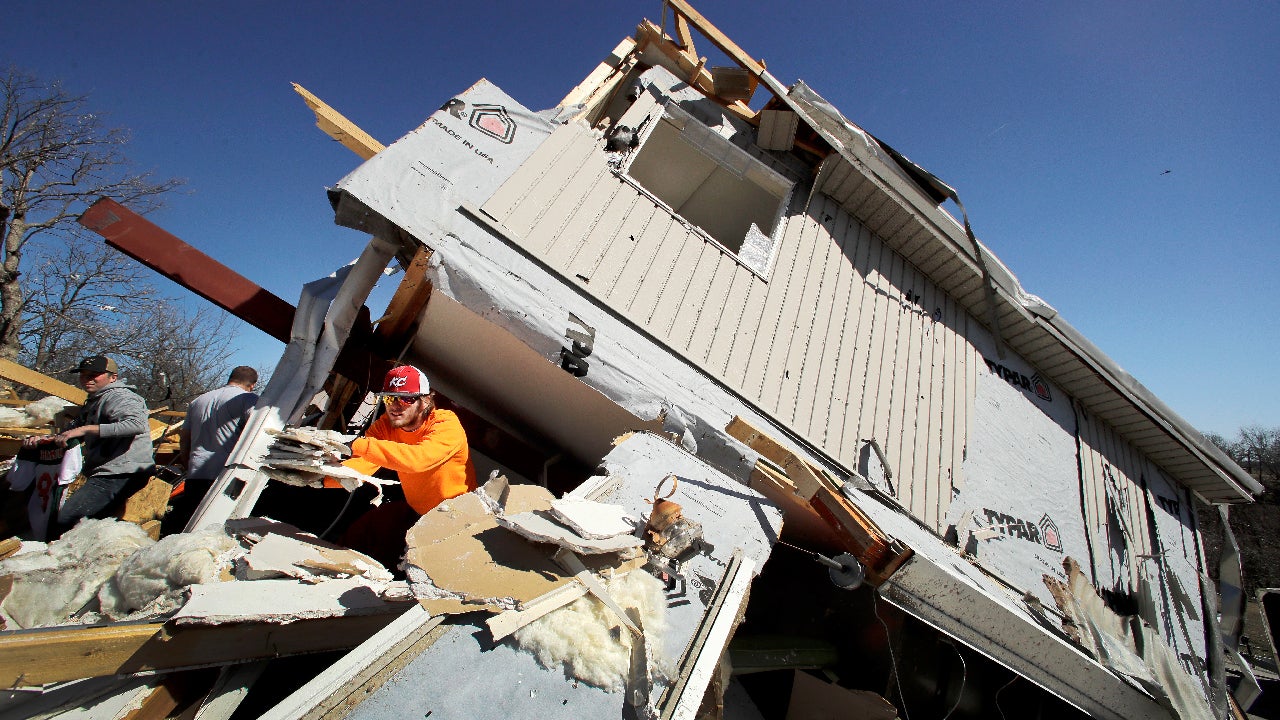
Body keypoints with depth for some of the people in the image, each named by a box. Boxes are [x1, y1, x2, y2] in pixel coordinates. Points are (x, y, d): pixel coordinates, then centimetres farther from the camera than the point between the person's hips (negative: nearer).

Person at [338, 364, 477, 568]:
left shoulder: (446, 425, -27)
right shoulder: (384, 426, -7)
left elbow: (418, 458, -47)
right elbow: (360, 464, -22)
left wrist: (361, 445, -52)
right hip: (414, 510, 7)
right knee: (355, 536, 6)